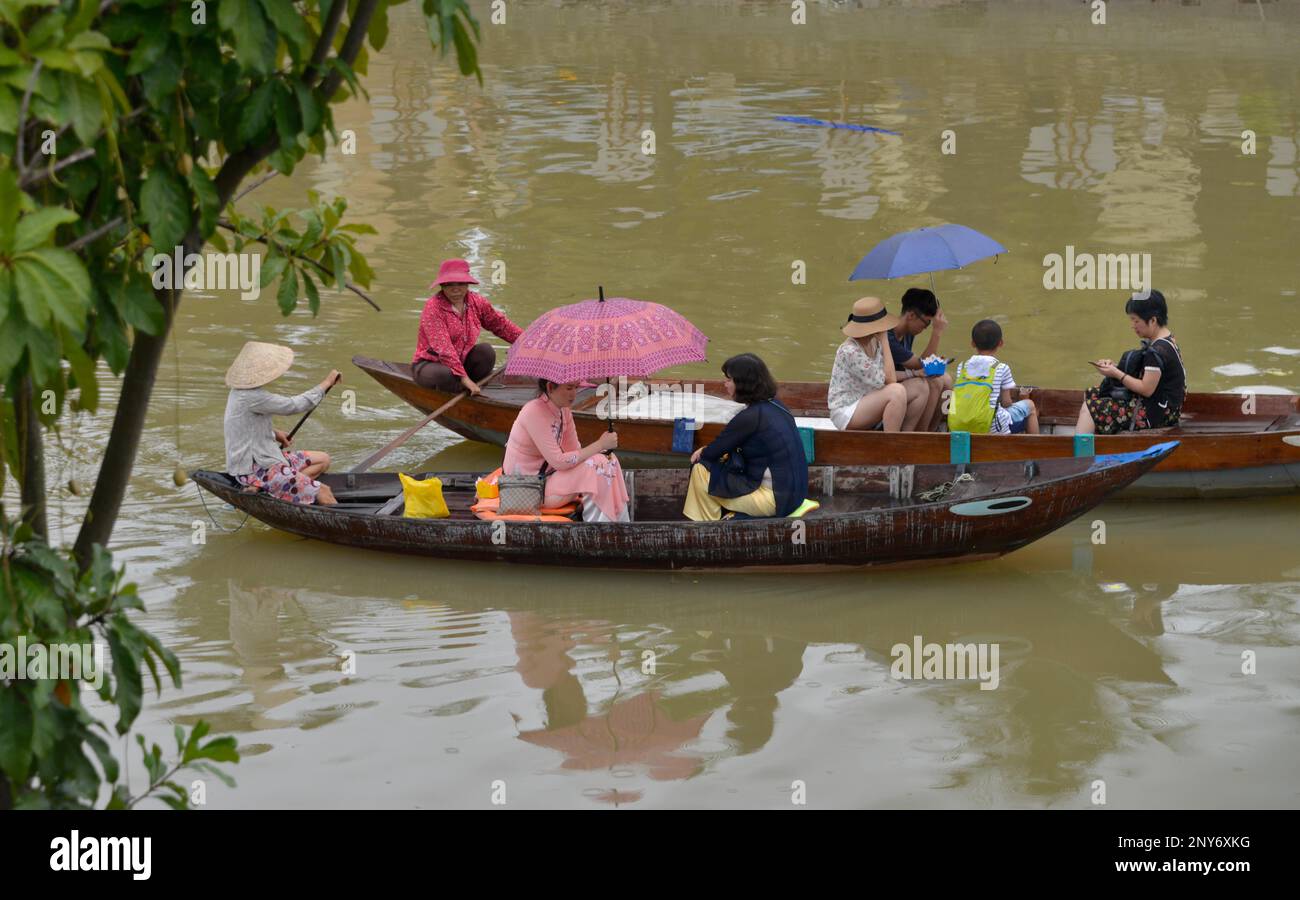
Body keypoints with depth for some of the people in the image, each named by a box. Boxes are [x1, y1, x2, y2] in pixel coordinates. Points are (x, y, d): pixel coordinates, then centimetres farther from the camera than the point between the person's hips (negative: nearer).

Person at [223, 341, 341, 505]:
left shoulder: (240, 390, 6)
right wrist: (326, 384, -13)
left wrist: (273, 433, 8)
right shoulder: (251, 397, -25)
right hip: (255, 470, -10)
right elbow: (294, 405, -23)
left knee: (323, 460, 12)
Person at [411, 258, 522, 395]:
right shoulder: (433, 307, -21)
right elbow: (443, 348, -29)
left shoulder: (477, 302, 0)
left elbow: (500, 324, 18)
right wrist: (464, 377, -34)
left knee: (486, 351, -18)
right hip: (429, 363, -6)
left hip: (461, 361, 6)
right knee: (446, 375, -38)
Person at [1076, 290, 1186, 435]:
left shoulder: (1157, 351, -23)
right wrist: (1115, 366, 2)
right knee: (1091, 394, 13)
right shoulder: (1166, 340, 9)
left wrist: (1116, 374, -15)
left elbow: (1146, 389, -23)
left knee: (1089, 408, -11)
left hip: (1156, 414, -11)